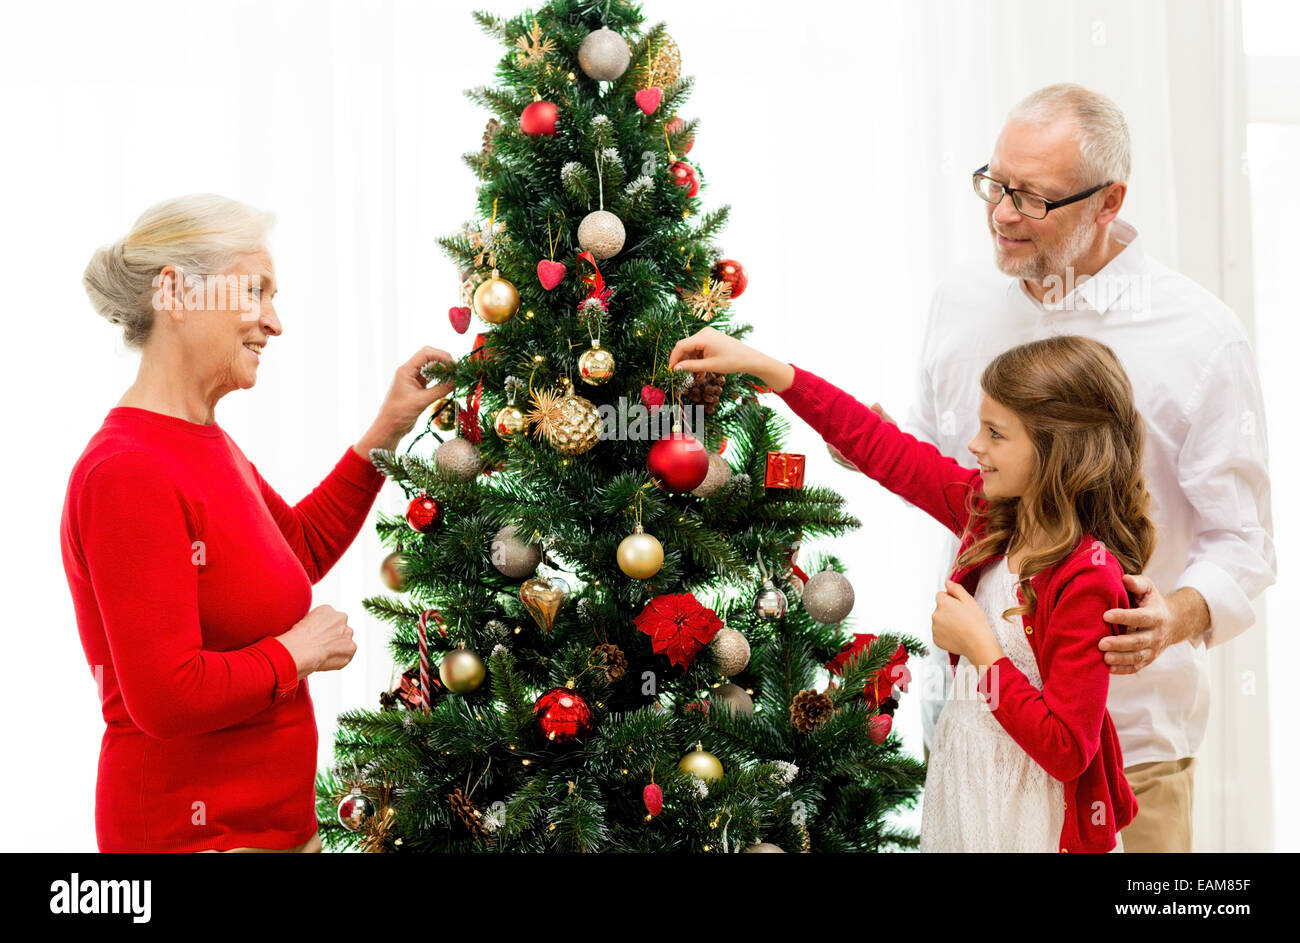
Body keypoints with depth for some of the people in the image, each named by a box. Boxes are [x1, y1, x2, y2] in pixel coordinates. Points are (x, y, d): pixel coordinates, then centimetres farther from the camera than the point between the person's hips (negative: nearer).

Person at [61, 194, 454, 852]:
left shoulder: (209, 446, 9)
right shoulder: (125, 474, -22)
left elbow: (302, 548, 26)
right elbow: (167, 696, -27)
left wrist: (388, 429, 18)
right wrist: (295, 653, -13)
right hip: (190, 831, -9)